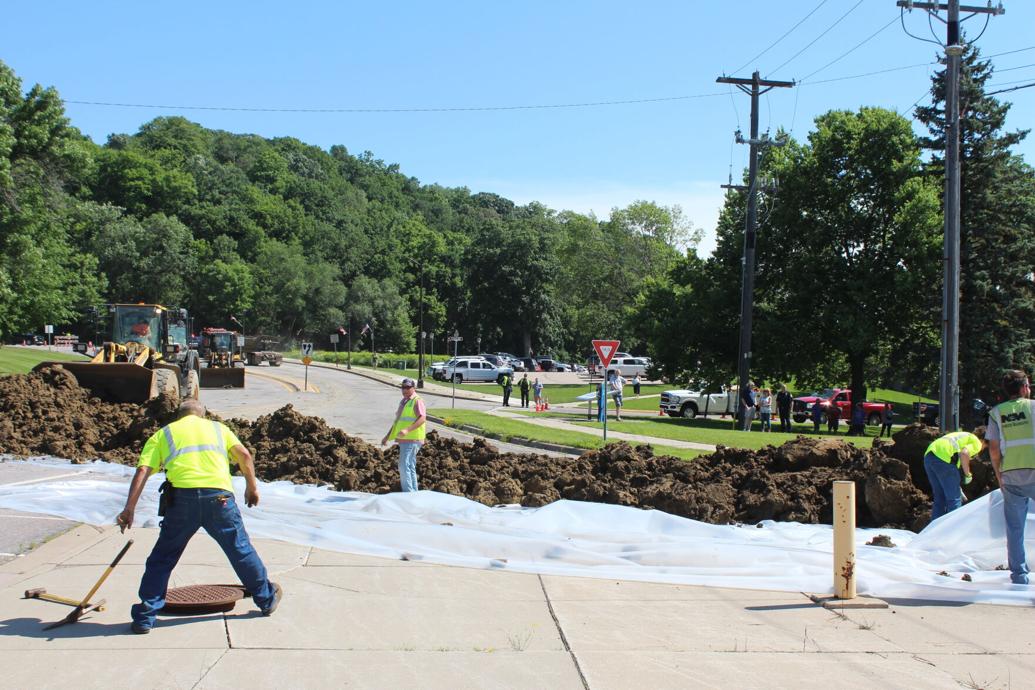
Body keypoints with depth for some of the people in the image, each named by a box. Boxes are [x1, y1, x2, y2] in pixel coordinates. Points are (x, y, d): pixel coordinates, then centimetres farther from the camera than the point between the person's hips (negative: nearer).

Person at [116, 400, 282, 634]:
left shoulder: (163, 434, 22)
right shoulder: (218, 427, 25)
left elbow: (143, 471, 8)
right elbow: (244, 455, 9)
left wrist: (129, 509, 5)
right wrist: (252, 487, 20)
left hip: (181, 496, -1)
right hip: (219, 496, 1)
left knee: (162, 558, 13)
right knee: (241, 551, 16)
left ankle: (145, 617, 12)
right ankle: (267, 599, 28)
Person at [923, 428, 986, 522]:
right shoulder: (977, 443, 9)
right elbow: (964, 453, -13)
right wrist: (968, 474, 0)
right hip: (943, 458, -8)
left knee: (939, 497, 18)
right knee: (954, 499, 2)